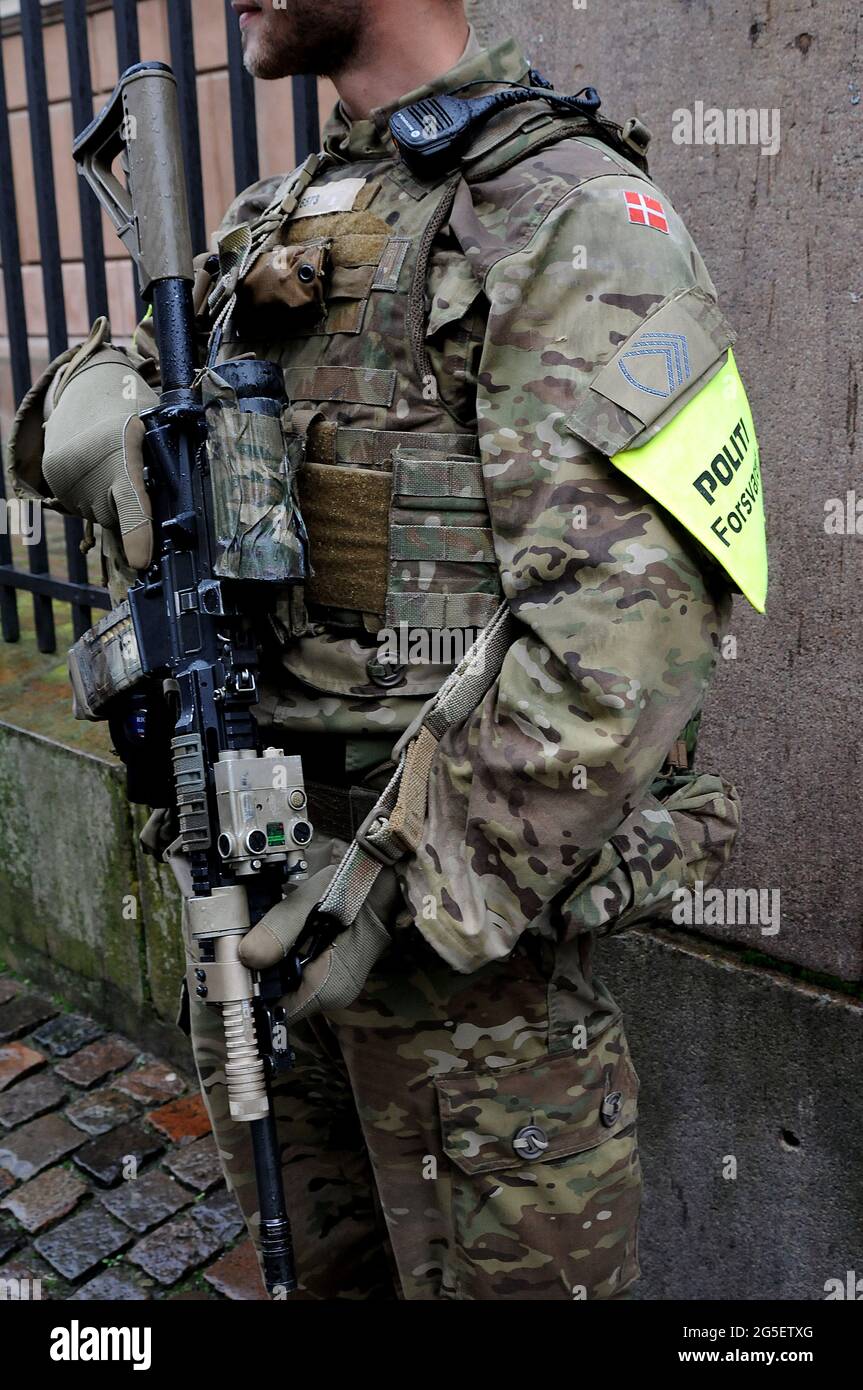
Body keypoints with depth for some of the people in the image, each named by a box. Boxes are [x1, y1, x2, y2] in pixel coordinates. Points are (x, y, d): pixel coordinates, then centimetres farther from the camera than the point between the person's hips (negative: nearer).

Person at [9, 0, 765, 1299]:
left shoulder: (571, 216, -13)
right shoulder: (279, 221, 12)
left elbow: (637, 621, -22)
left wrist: (409, 882, -23)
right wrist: (113, 419, -8)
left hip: (453, 892, -7)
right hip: (250, 885, 7)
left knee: (494, 1267, 13)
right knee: (312, 1256, 26)